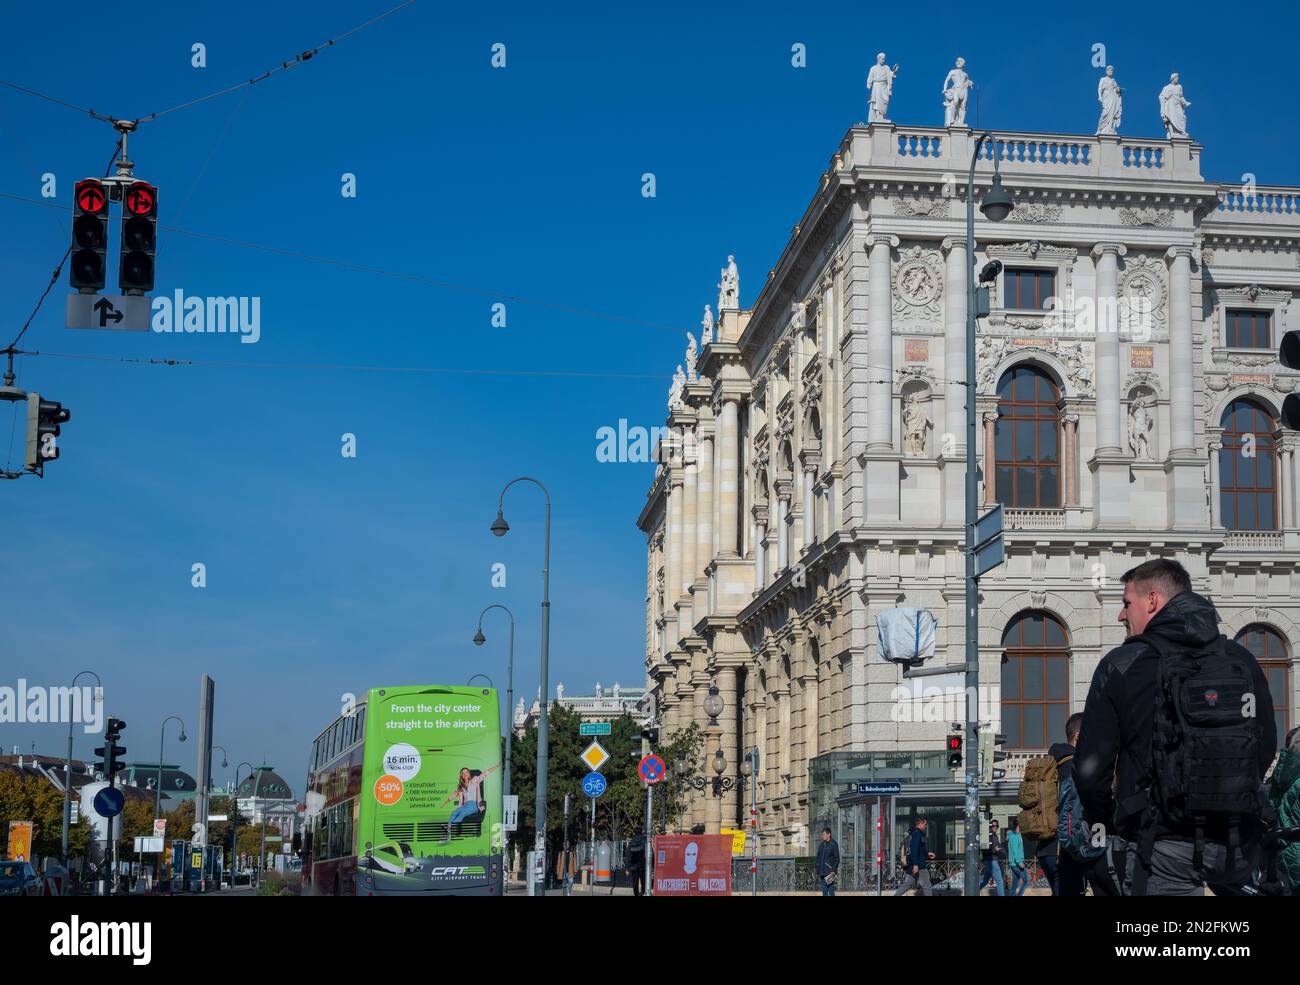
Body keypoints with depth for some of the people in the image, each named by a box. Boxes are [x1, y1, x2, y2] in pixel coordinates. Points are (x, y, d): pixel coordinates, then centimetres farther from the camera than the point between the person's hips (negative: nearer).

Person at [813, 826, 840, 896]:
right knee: (824, 890, 8)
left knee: (831, 889, -7)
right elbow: (818, 857, 20)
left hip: (829, 871, -7)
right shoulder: (822, 845, 14)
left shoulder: (833, 844, -7)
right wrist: (815, 867, 14)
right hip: (822, 871, 7)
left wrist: (834, 871, -16)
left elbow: (837, 859, -9)